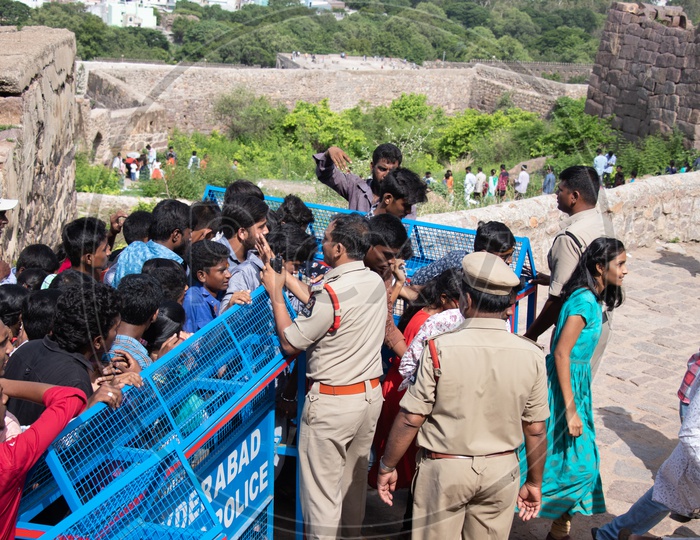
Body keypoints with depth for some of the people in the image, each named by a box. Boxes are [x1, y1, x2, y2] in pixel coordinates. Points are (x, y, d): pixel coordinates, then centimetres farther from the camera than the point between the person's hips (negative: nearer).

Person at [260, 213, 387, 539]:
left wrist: (275, 293, -5)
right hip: (371, 393, 8)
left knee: (322, 488, 5)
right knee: (355, 481, 21)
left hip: (332, 401, -8)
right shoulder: (376, 282, 0)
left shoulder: (331, 294, -23)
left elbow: (289, 343, -15)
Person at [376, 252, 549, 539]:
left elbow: (411, 418, -12)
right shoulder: (531, 355, -7)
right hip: (502, 471, 3)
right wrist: (534, 482, 13)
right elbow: (536, 430, -1)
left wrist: (387, 466, 2)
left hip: (443, 469, -3)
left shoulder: (440, 348, -15)